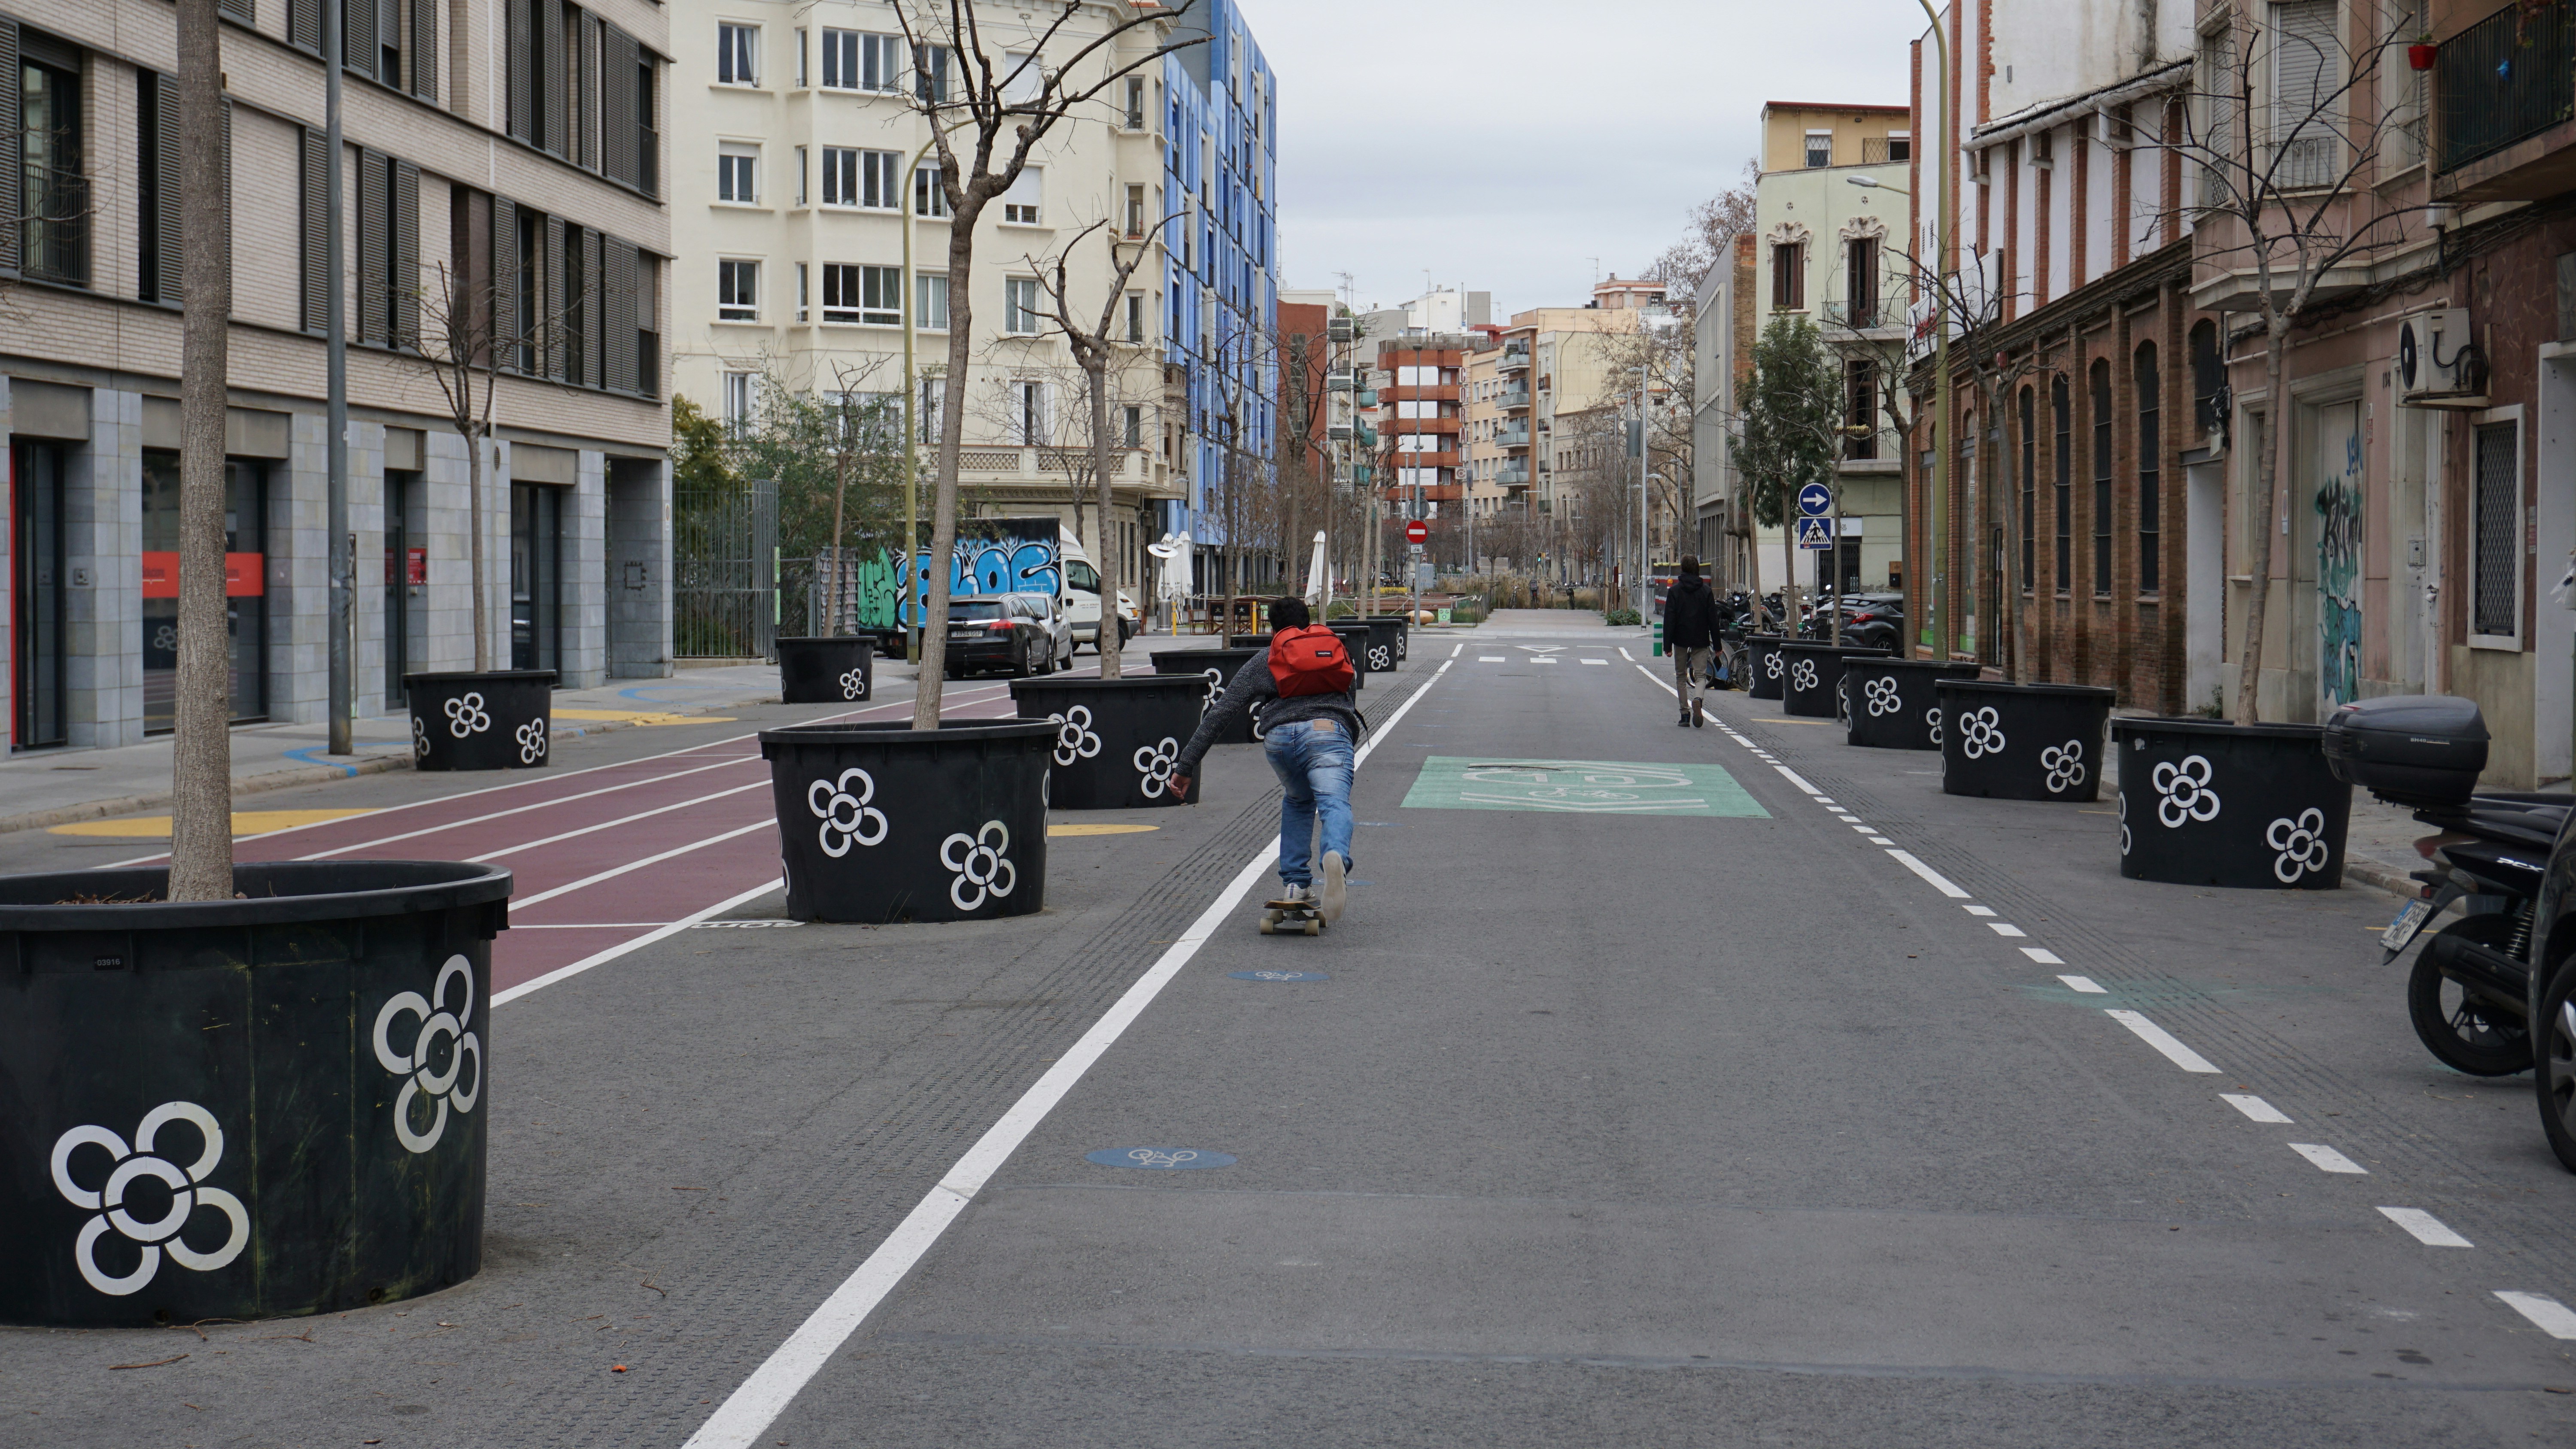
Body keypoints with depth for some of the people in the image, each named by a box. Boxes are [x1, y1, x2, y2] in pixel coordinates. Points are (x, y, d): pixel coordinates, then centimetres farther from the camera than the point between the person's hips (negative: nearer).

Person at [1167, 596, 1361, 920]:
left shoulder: (1263, 661, 27)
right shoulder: (1335, 647, 33)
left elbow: (1221, 713, 21)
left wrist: (1186, 766, 19)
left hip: (1279, 735, 1)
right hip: (1329, 731, -1)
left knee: (1297, 801, 27)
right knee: (1333, 803, -18)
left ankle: (1297, 883, 17)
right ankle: (1336, 856, -51)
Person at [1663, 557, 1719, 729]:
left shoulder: (1675, 591, -2)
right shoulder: (1706, 591, 1)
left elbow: (1669, 619, -6)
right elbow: (1713, 619, 2)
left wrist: (1667, 645, -5)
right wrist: (1717, 644, 7)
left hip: (1681, 639, 0)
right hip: (1701, 641, 0)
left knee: (1681, 677, 12)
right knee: (1701, 674, 3)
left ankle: (1685, 714, 7)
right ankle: (1698, 699, -29)